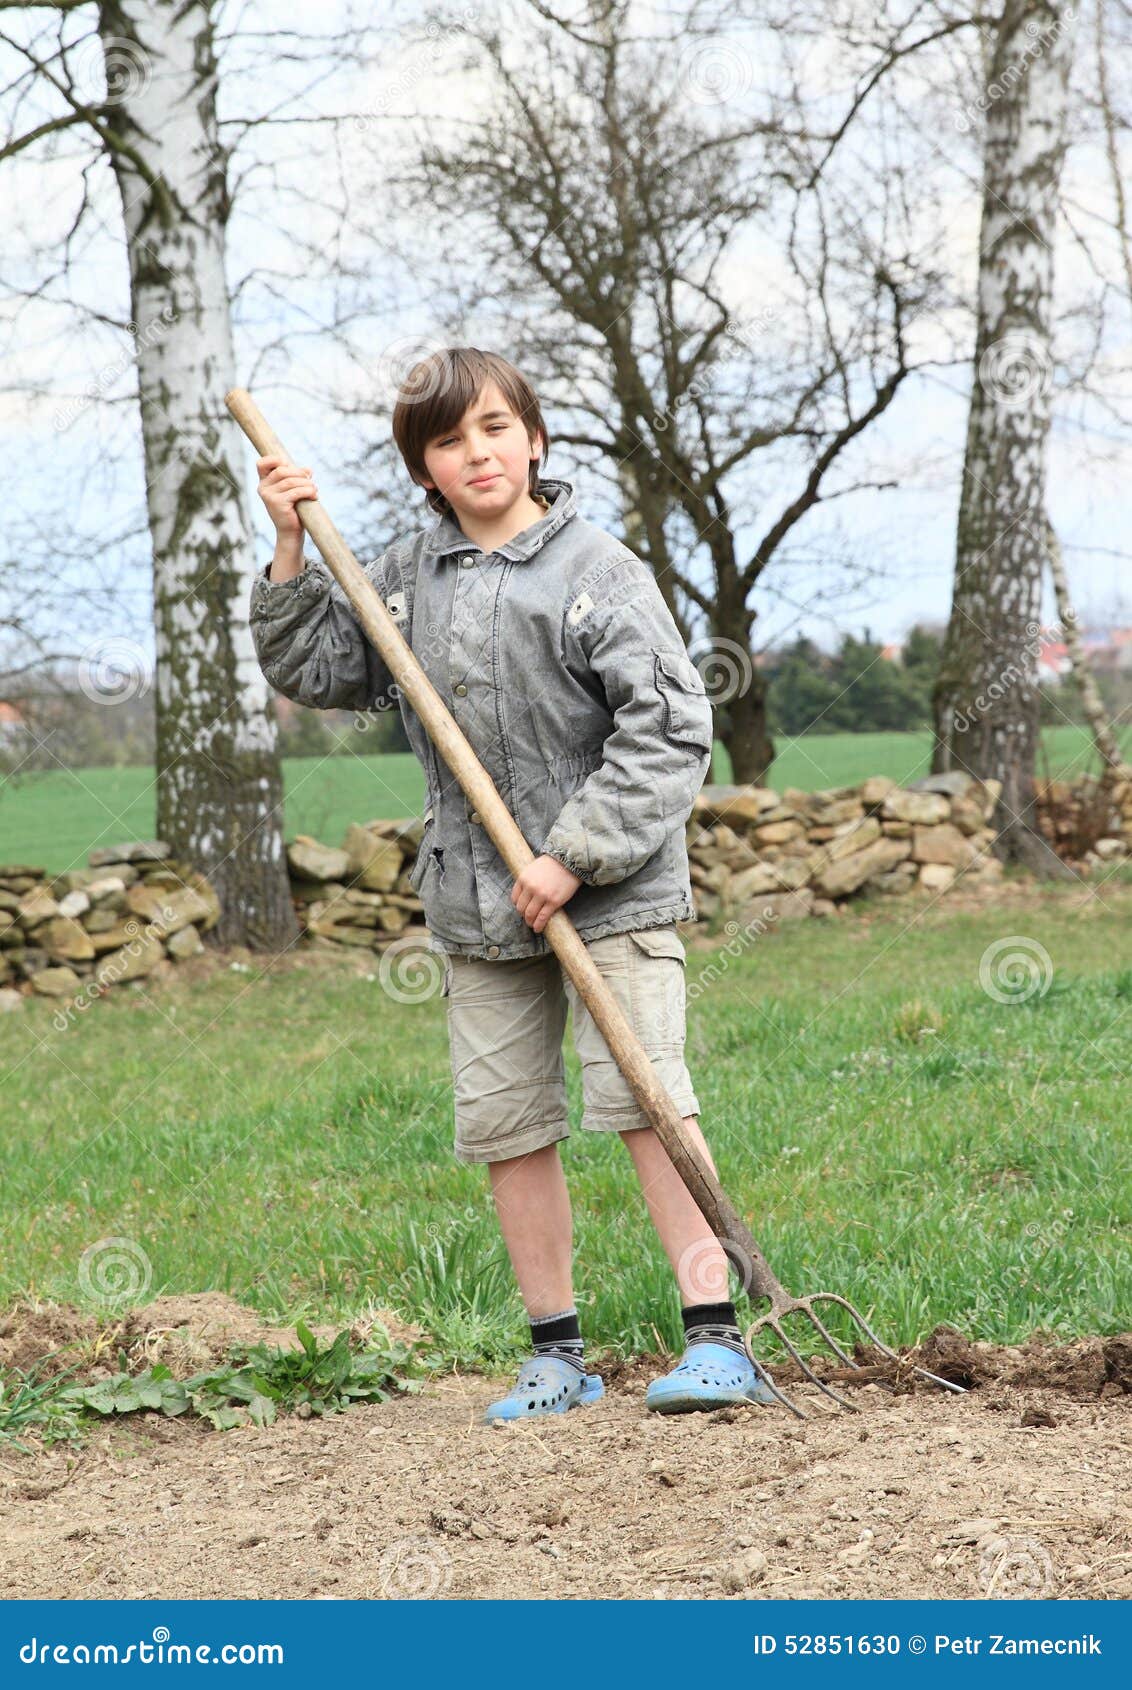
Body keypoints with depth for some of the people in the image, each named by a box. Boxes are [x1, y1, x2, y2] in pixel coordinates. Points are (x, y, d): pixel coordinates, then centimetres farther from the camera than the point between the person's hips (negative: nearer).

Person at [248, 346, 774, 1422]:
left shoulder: (596, 570, -9)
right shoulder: (406, 577, 8)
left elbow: (670, 727, -13)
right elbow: (313, 671, 17)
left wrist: (575, 857, -17)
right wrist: (292, 550, 4)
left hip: (610, 895, -5)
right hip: (477, 907, 5)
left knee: (642, 1099, -13)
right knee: (505, 1127, 7)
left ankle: (716, 1339, -9)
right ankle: (557, 1355, 17)